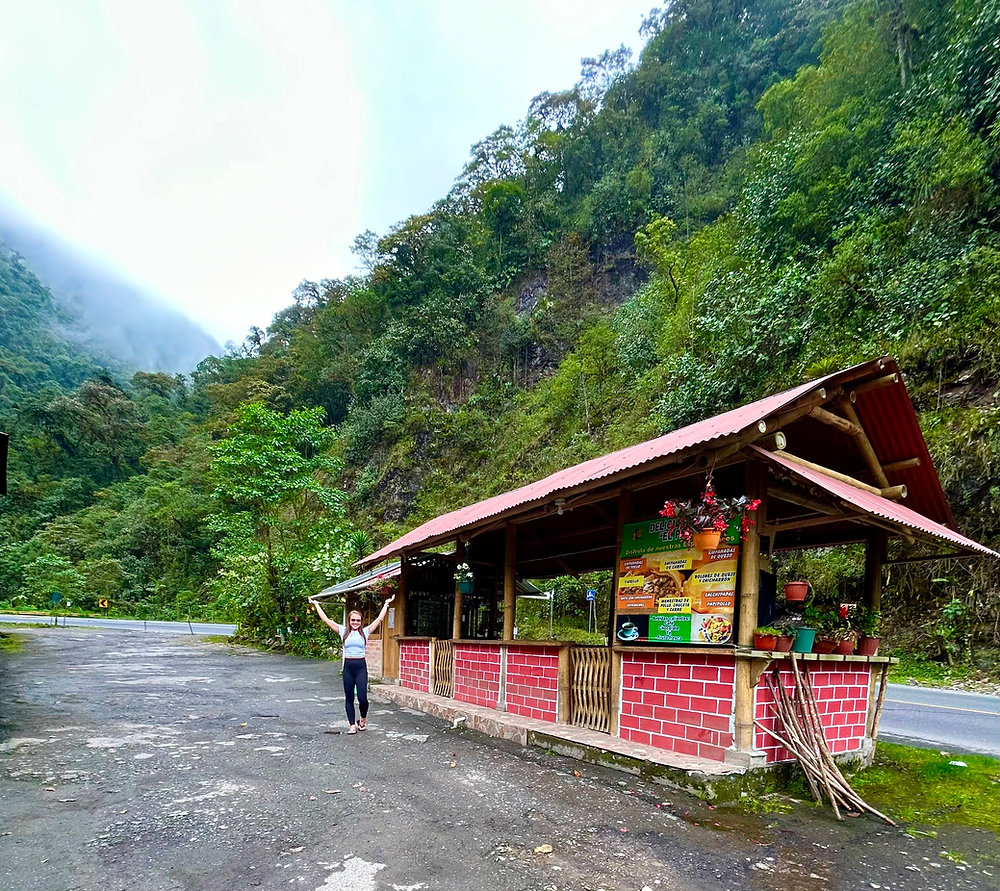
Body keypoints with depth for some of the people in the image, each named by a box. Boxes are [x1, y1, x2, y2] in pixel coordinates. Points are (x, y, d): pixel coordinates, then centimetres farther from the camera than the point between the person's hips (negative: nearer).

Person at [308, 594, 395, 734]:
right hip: (348, 666, 1)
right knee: (349, 698, 6)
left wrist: (386, 604, 5)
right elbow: (326, 619, 4)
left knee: (362, 697, -6)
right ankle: (352, 725, 17)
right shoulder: (343, 631, 5)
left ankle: (363, 719, 21)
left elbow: (379, 619, 4)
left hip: (361, 666, -1)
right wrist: (316, 605, 5)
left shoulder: (365, 632, 4)